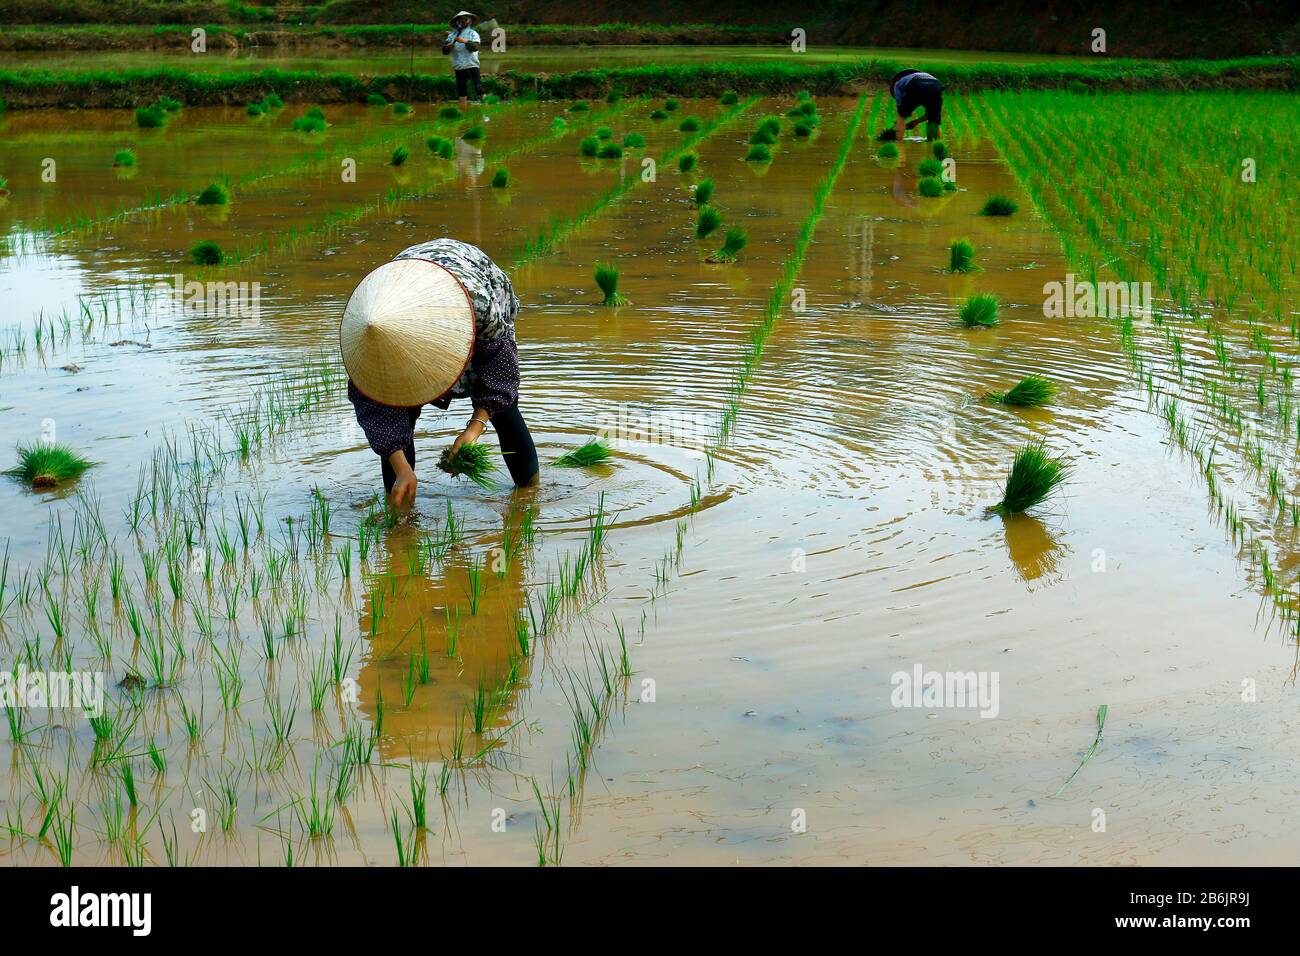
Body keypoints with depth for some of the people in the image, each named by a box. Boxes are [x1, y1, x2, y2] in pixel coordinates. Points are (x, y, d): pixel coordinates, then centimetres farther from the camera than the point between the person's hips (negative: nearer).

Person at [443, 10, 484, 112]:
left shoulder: (473, 33, 4)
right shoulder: (452, 35, 10)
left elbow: (475, 47, -13)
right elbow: (444, 51, 5)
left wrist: (464, 41, -26)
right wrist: (449, 46, -16)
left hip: (471, 65, -3)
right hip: (459, 67, 3)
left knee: (478, 88, -12)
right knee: (461, 92, 8)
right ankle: (463, 113, 14)